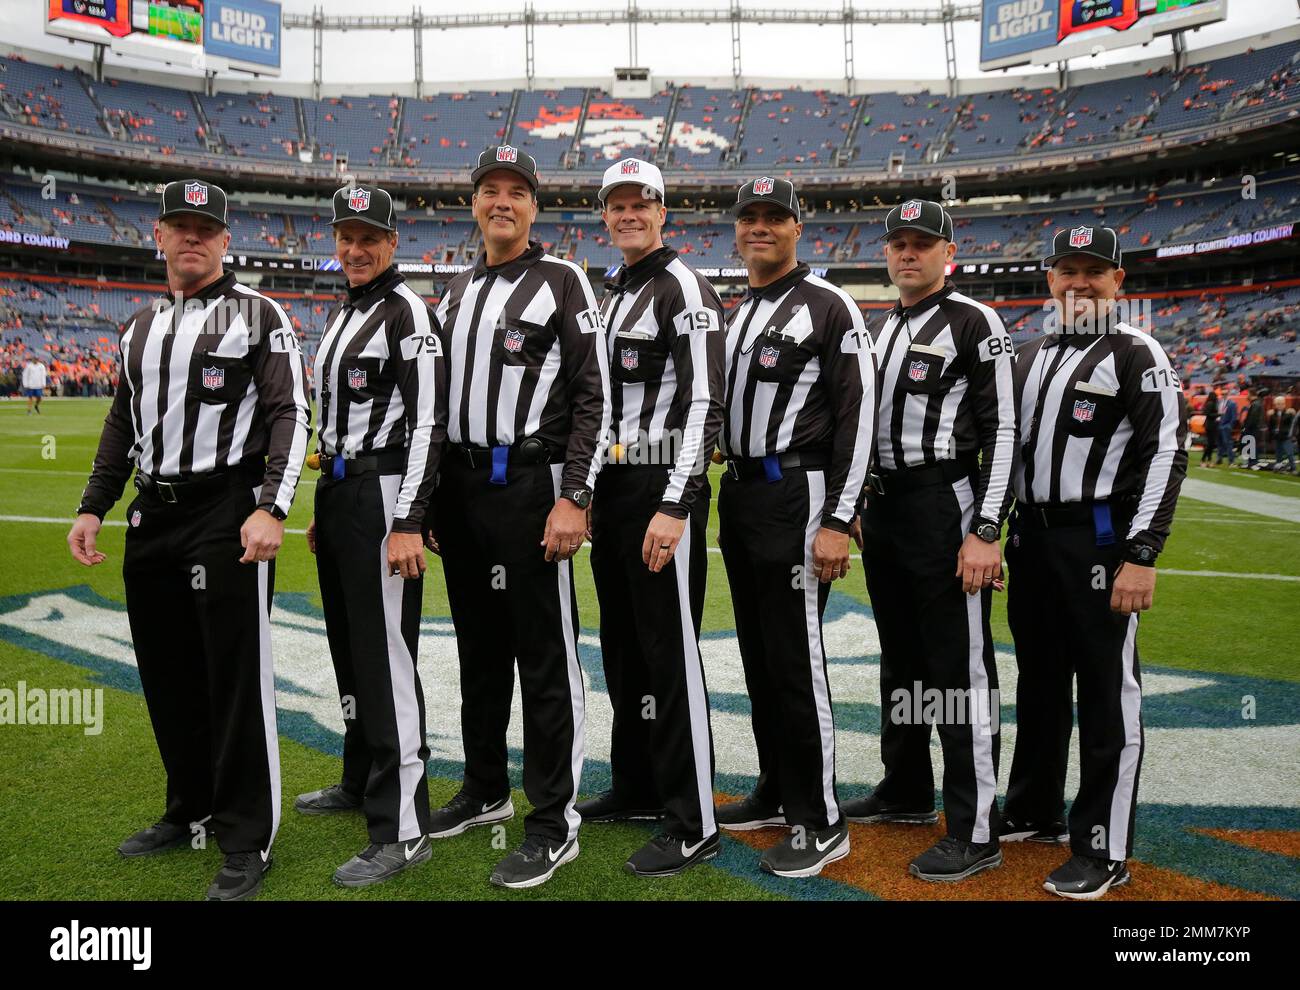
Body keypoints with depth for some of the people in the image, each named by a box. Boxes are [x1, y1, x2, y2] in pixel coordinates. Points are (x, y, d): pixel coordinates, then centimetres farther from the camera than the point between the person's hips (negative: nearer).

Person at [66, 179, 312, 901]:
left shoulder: (259, 314, -2)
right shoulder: (140, 327, 18)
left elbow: (291, 415, -9)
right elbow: (123, 425, 23)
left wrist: (272, 508, -19)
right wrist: (93, 509, 16)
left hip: (227, 513, -7)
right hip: (152, 516, 7)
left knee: (236, 674, -4)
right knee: (167, 672, 13)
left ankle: (247, 840, 7)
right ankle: (192, 810, 30)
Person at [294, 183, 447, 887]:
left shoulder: (407, 311, -10)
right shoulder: (342, 316, 18)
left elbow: (427, 421, -18)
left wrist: (407, 523, -24)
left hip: (381, 493, -10)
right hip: (337, 490, 10)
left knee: (386, 655, -10)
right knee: (349, 645, 18)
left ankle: (402, 830, -4)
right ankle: (362, 782, 35)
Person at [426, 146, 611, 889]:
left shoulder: (563, 281, -3)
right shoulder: (456, 293, 17)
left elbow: (595, 397, -10)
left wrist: (574, 498, -18)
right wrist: (429, 495, 15)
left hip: (530, 486, -7)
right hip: (460, 487, 7)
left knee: (544, 656, -3)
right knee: (479, 649, 16)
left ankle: (555, 823, 7)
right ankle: (486, 790, 31)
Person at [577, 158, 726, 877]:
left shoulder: (684, 289, -8)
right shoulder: (608, 298, 19)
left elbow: (705, 405, -17)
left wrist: (674, 505, -23)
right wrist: (590, 491, 17)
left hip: (662, 490, -9)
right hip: (611, 488, 9)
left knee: (671, 655, -7)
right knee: (621, 648, 15)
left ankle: (693, 825, 2)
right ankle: (636, 787, 30)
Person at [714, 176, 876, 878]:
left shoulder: (828, 307, -7)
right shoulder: (731, 316, 17)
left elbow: (857, 417, -13)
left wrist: (837, 521, -19)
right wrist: (726, 496, 15)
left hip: (795, 496, -8)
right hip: (737, 496, 8)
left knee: (795, 660, -6)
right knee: (758, 655, 14)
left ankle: (820, 822, 6)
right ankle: (777, 794, 27)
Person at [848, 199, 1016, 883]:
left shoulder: (974, 323, -7)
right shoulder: (882, 330, 16)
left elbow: (1002, 429, -13)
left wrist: (986, 531, -19)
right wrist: (858, 509, 17)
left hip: (945, 505, -8)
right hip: (882, 505, 8)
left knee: (960, 668, -5)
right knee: (901, 662, 17)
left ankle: (975, 833, 3)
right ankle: (908, 792, 32)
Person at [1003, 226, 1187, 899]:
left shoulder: (1137, 355, -5)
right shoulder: (1029, 356, 15)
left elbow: (1166, 454, -12)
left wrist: (1141, 555, -19)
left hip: (1100, 541, -7)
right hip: (1030, 538, 7)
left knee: (1107, 692, -2)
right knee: (1038, 682, 16)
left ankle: (1105, 851, 8)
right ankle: (1033, 811, 32)